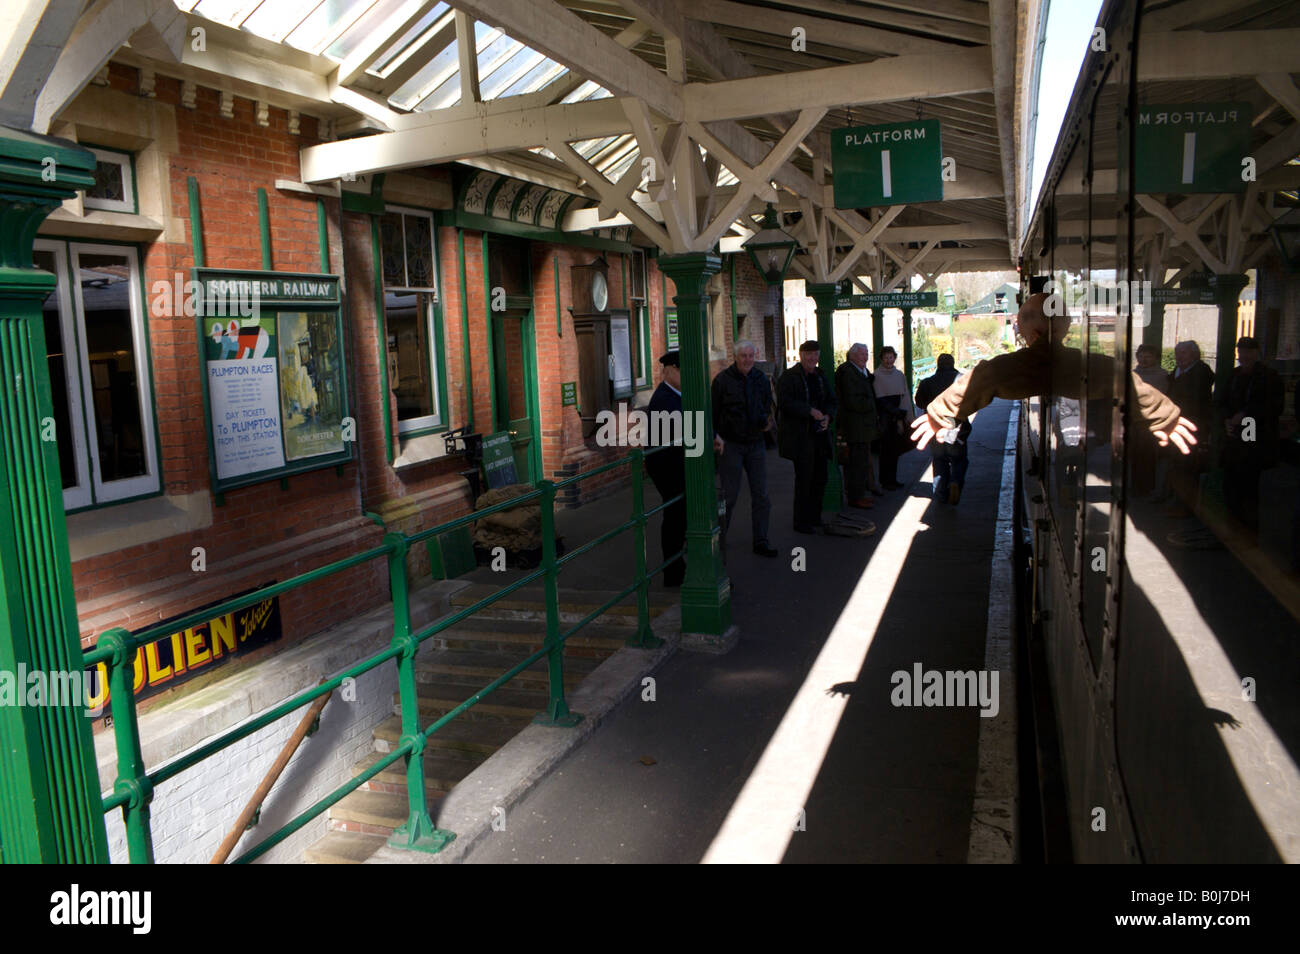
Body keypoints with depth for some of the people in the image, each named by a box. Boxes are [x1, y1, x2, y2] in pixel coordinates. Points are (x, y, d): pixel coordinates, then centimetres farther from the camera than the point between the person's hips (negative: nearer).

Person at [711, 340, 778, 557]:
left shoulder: (761, 379, 7)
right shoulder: (723, 380, -7)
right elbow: (713, 413, -5)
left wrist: (766, 420, -6)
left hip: (755, 444, 4)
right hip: (731, 444, -4)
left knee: (761, 494, 5)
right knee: (729, 495, -1)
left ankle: (760, 541, 15)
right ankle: (718, 538, 15)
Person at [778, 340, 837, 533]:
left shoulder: (820, 376, 15)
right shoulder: (789, 376, -7)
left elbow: (831, 400, 18)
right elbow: (784, 402, -18)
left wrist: (828, 416, -3)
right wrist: (810, 411, -21)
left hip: (819, 434, 7)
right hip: (799, 436, -7)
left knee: (820, 478, 10)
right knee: (804, 479, -4)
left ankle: (814, 519, 23)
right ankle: (801, 523, 5)